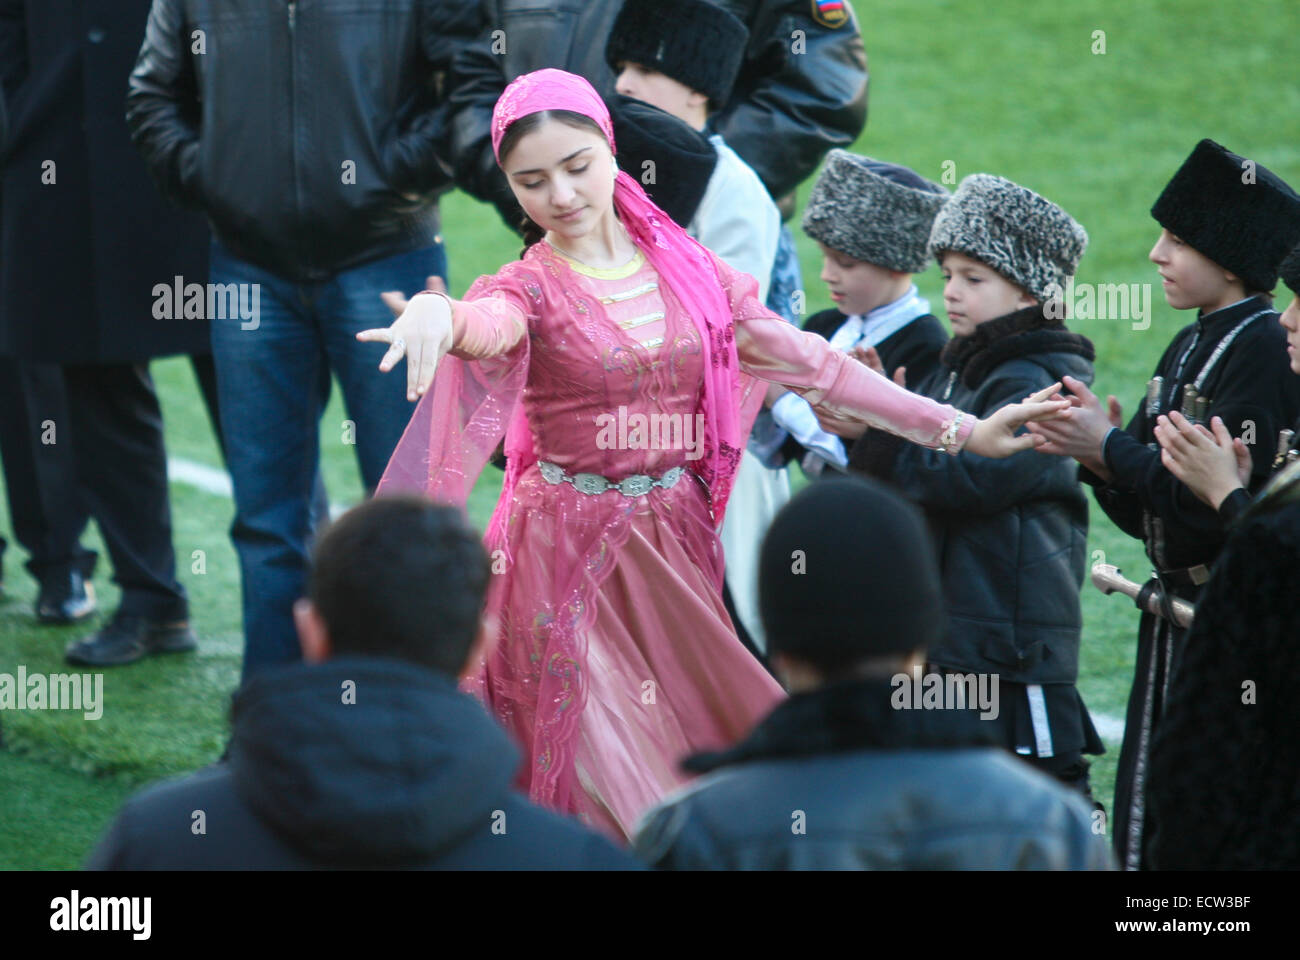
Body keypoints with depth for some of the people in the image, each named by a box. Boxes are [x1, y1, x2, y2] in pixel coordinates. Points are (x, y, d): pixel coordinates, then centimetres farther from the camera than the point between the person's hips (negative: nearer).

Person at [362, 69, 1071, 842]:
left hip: (676, 545, 4)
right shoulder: (531, 290, -8)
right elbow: (489, 326, -32)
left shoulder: (687, 269, 5)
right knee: (603, 783, -5)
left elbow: (808, 363, 7)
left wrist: (965, 430, 3)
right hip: (570, 553, -4)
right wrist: (436, 313, -59)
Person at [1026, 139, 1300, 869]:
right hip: (1176, 613, 9)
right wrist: (1101, 459, -4)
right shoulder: (1189, 348, 12)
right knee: (1146, 833, 12)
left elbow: (1216, 500, -23)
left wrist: (1109, 446, -15)